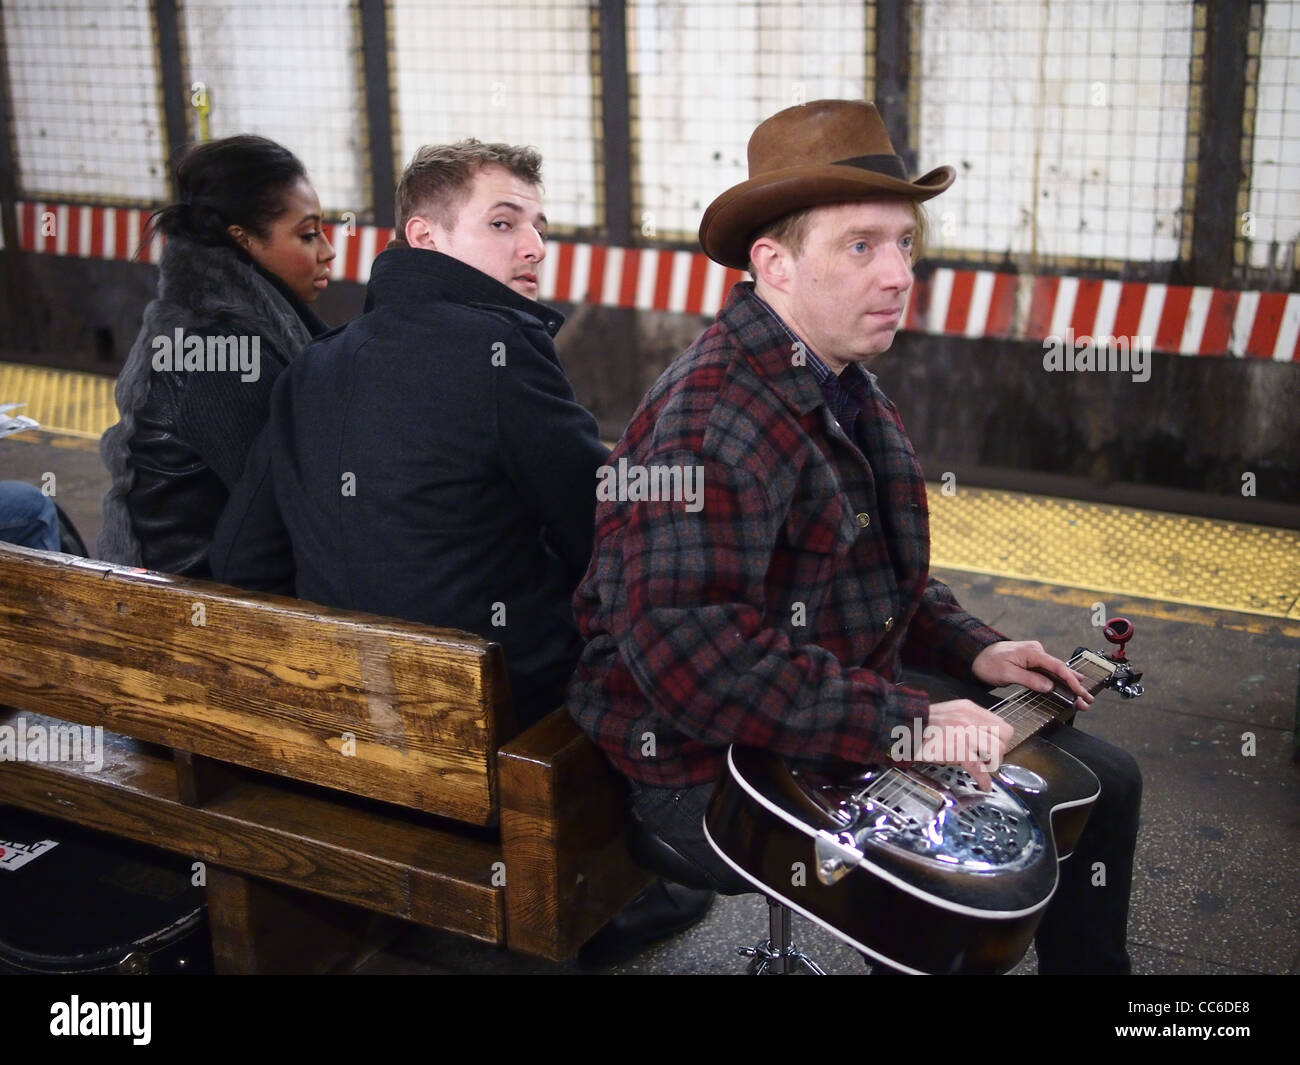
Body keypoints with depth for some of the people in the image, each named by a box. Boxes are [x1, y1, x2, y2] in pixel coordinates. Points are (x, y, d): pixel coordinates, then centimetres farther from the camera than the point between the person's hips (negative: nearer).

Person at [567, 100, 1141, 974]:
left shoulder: (850, 393, 8)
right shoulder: (712, 422, -26)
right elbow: (690, 656, -35)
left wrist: (970, 650, 8)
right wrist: (905, 722, -31)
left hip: (850, 720, 10)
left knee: (1104, 780, 12)